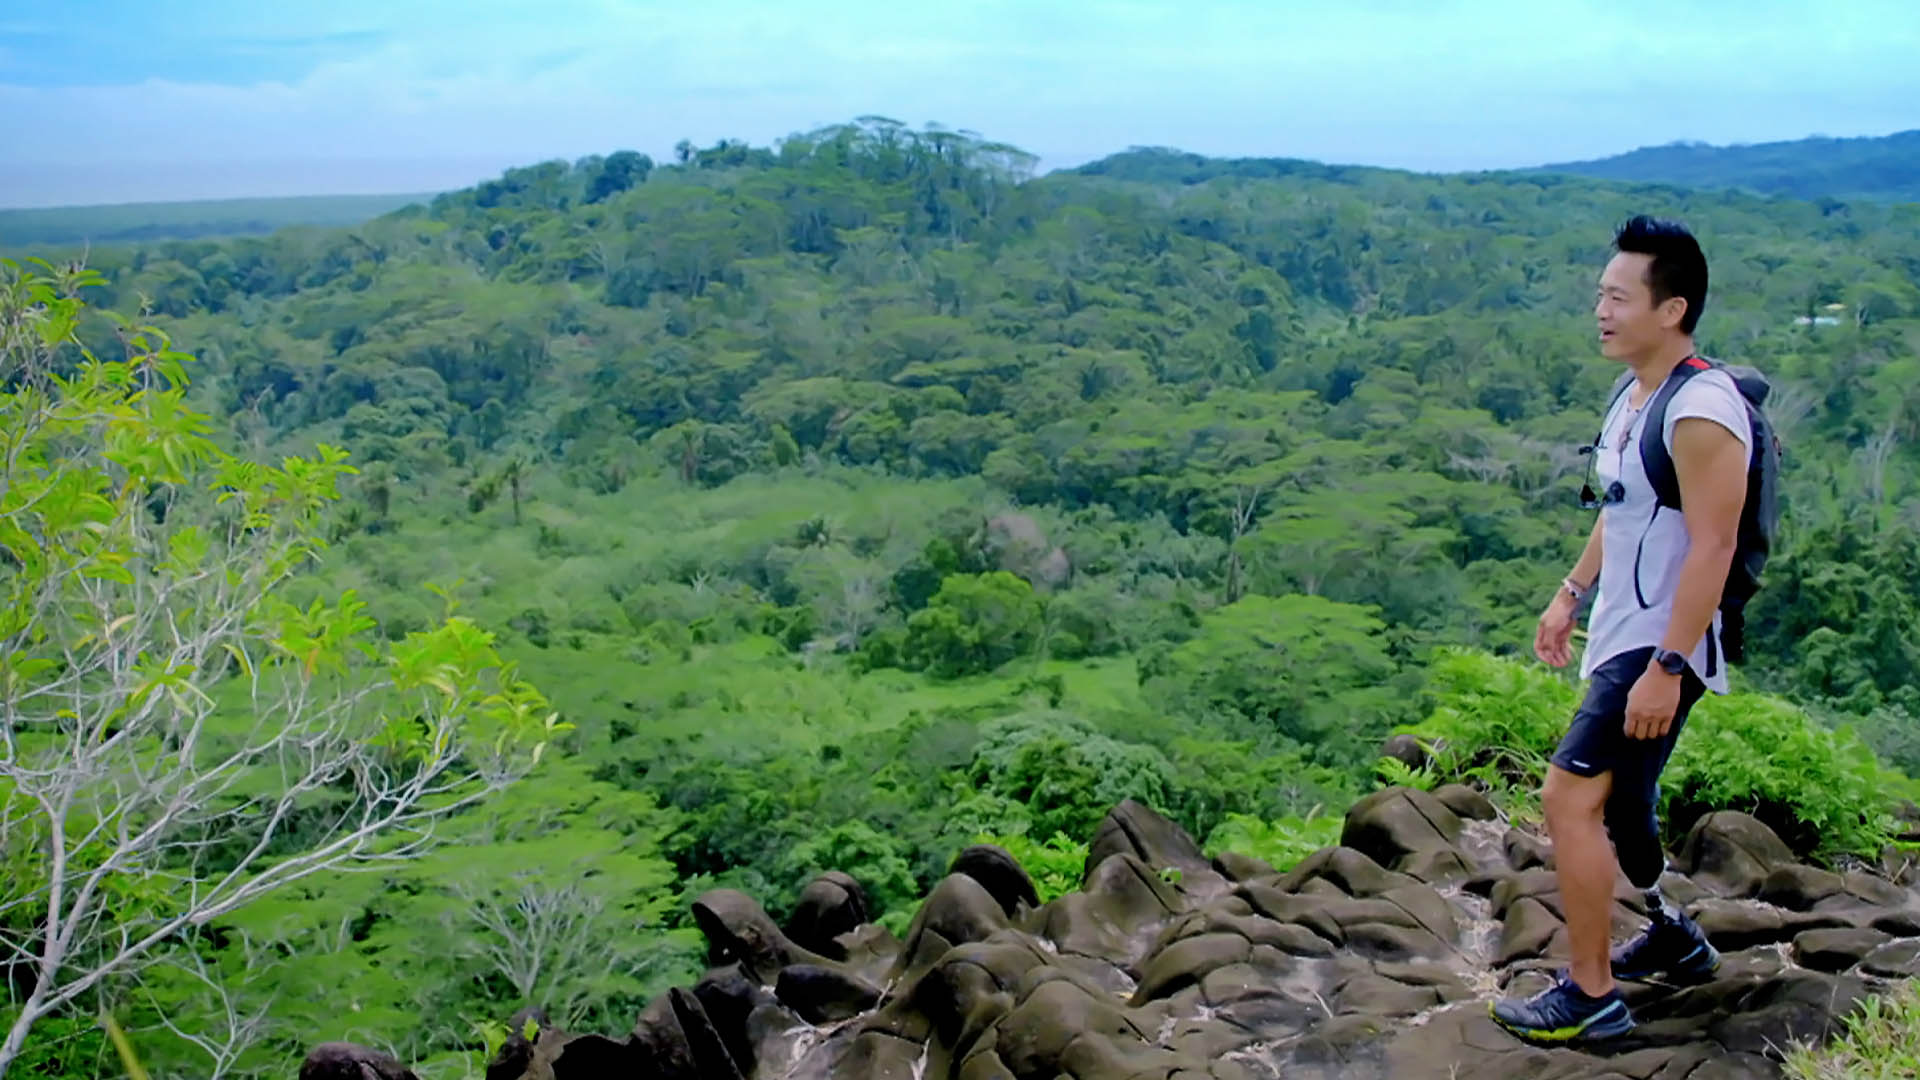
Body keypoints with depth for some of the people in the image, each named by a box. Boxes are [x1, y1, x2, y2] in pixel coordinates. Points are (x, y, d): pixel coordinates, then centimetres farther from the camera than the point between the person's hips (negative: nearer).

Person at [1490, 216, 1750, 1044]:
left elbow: (1712, 545, -24)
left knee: (1570, 795, -11)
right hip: (1619, 635, 10)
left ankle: (1591, 997, 1)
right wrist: (1571, 593, 20)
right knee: (1613, 799, 22)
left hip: (1661, 647, -10)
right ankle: (1673, 937, 43)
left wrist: (1667, 667, -25)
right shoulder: (1635, 395, 10)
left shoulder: (1700, 408, -20)